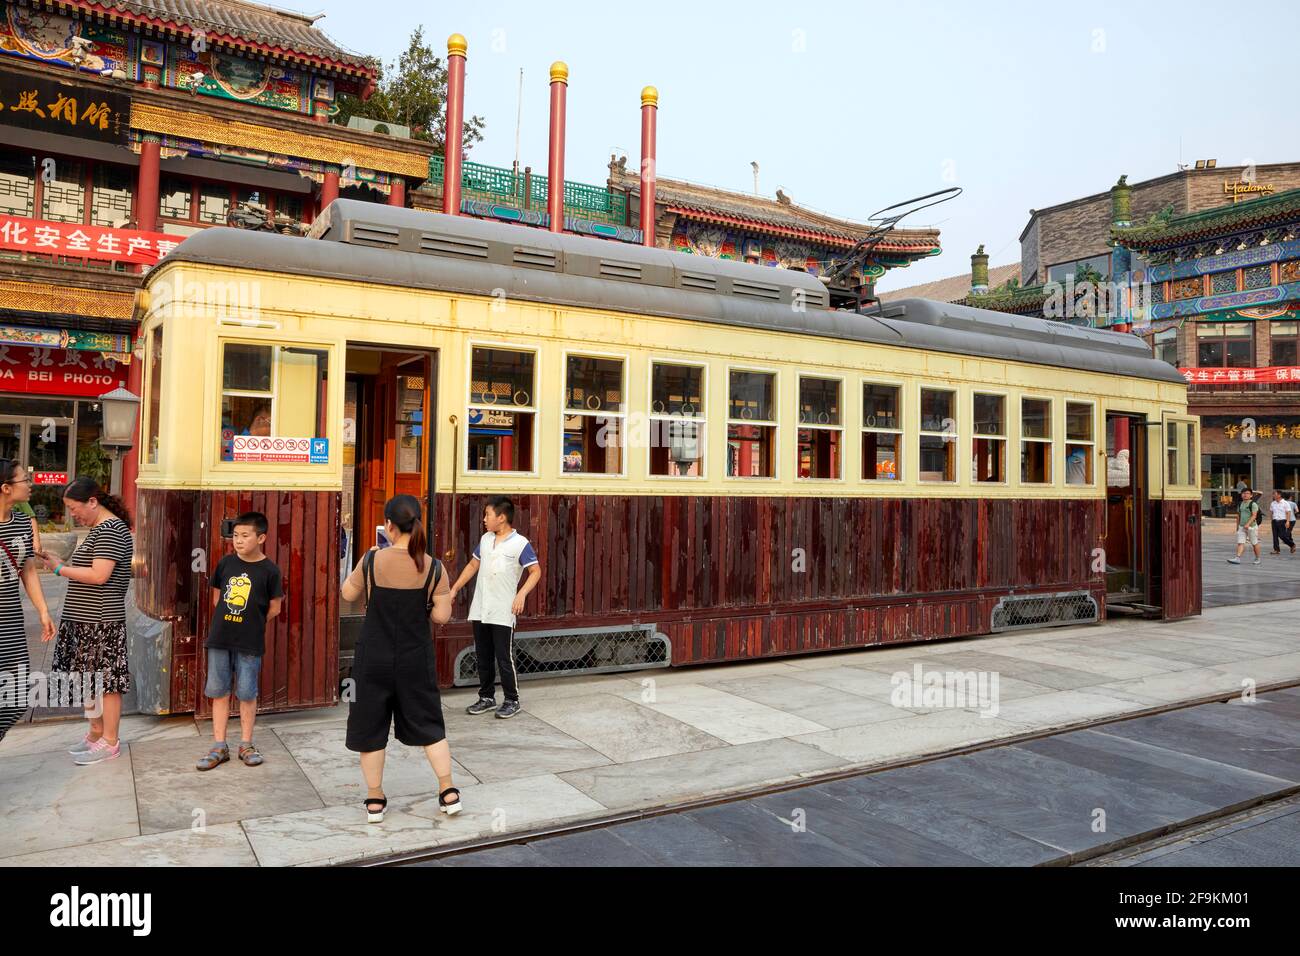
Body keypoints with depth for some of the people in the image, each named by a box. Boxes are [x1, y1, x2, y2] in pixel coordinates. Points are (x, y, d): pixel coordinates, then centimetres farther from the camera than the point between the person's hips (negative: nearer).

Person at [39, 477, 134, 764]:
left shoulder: (110, 530, -16)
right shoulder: (99, 528, 16)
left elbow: (99, 575, -23)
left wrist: (60, 569, -13)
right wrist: (61, 563, 6)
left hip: (101, 621, -10)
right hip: (86, 620, 10)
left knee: (105, 680, -1)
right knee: (90, 678, 17)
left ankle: (110, 742, 8)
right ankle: (96, 732, 30)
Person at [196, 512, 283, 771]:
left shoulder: (269, 570, -9)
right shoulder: (226, 563, 2)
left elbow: (274, 608, -2)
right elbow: (217, 597, 13)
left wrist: (251, 624, 5)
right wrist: (229, 621, 7)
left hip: (250, 643, -3)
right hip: (219, 639, 4)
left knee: (247, 693, 4)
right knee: (218, 691, 9)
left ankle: (246, 744, 19)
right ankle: (219, 746, 18)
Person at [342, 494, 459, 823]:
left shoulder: (372, 561, -12)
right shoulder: (433, 567, -11)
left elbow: (348, 594, 4)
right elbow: (442, 614, -9)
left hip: (374, 658, -1)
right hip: (415, 660, 1)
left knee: (370, 728, 14)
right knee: (428, 725, 16)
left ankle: (375, 800, 24)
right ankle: (448, 793, 18)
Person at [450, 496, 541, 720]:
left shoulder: (520, 543, -9)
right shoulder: (485, 539, 10)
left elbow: (536, 571, -10)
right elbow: (473, 565, 20)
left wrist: (522, 594, -23)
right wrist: (455, 589, 17)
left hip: (503, 613, -6)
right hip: (479, 610, 6)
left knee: (504, 658, 0)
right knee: (483, 657, 13)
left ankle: (511, 701, 13)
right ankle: (487, 697, 26)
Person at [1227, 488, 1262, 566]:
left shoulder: (1253, 504, -9)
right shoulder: (1240, 504, 11)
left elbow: (1254, 515, -18)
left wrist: (1248, 524, -29)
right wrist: (1237, 526, 20)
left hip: (1251, 526, -5)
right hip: (1241, 527, 5)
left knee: (1255, 543, 7)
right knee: (1240, 543, -6)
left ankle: (1257, 559, 21)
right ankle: (1238, 558, -13)